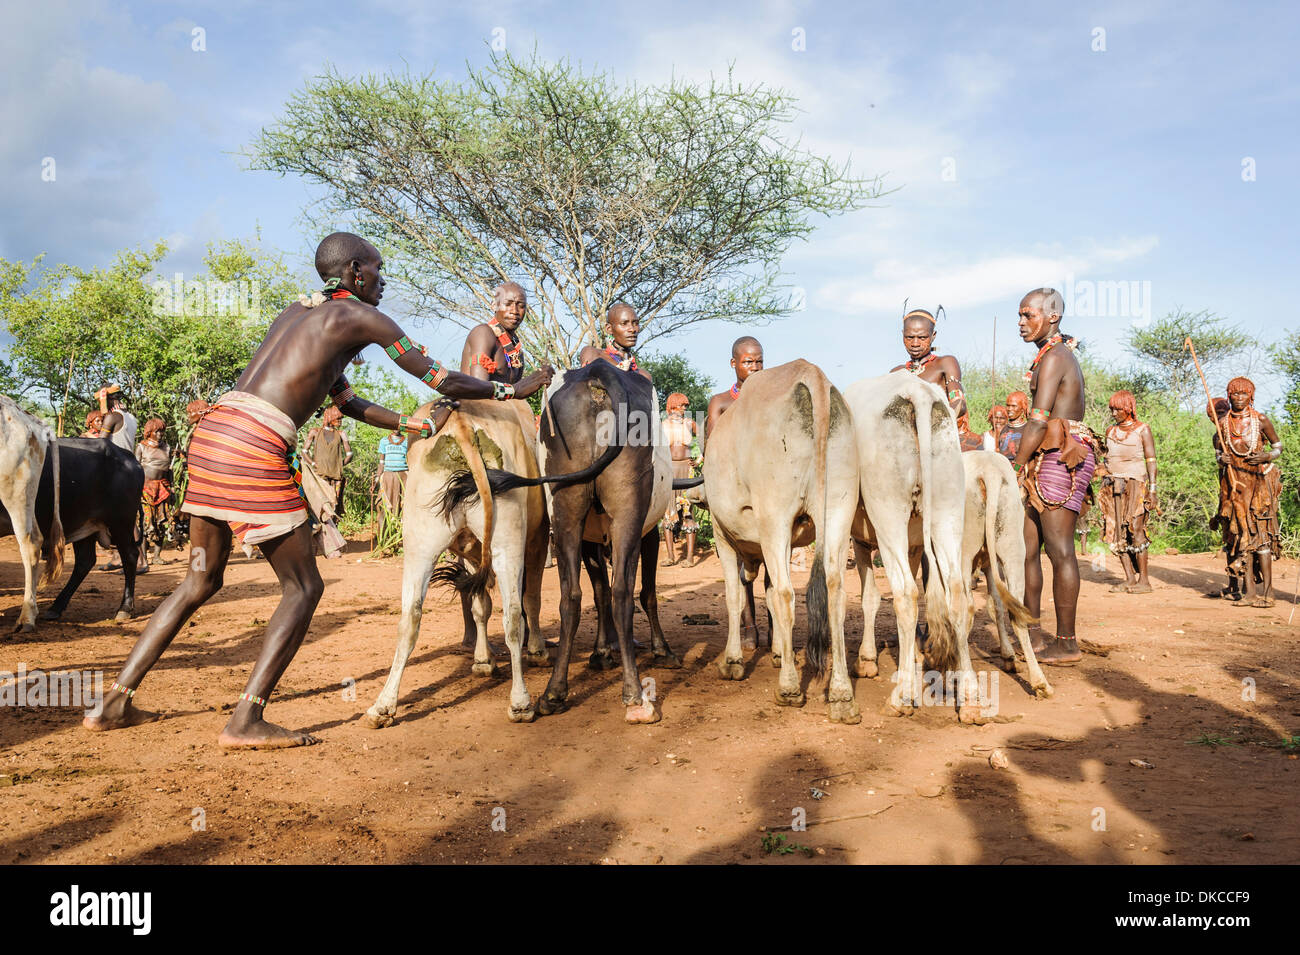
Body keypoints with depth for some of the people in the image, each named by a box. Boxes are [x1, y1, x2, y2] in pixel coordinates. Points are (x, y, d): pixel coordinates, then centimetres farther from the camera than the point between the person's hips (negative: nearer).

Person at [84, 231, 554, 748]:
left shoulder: (298, 311, 27)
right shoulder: (361, 316, 3)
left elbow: (349, 403, 30)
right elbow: (439, 379, 6)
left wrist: (420, 425, 31)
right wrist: (511, 389, 18)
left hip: (211, 431, 9)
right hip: (257, 446, -8)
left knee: (200, 582, 19)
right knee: (303, 587, 3)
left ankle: (115, 702, 21)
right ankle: (246, 721, 0)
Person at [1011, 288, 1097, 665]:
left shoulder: (1053, 357, -9)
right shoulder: (1064, 355, 21)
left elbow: (1038, 421, -16)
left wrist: (1014, 470, -10)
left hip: (1059, 459, -10)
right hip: (1046, 463, 10)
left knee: (1060, 551, -6)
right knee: (1026, 549, 9)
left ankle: (1066, 644, 0)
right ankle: (1033, 638, 14)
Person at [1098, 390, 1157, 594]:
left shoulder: (1142, 430, 3)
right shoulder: (1110, 431, 17)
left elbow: (1151, 460, -2)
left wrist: (1153, 489, -10)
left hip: (1134, 484, -5)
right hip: (1113, 485, 5)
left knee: (1135, 531, -11)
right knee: (1117, 533, -1)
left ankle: (1144, 580, -7)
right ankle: (1130, 579, 3)